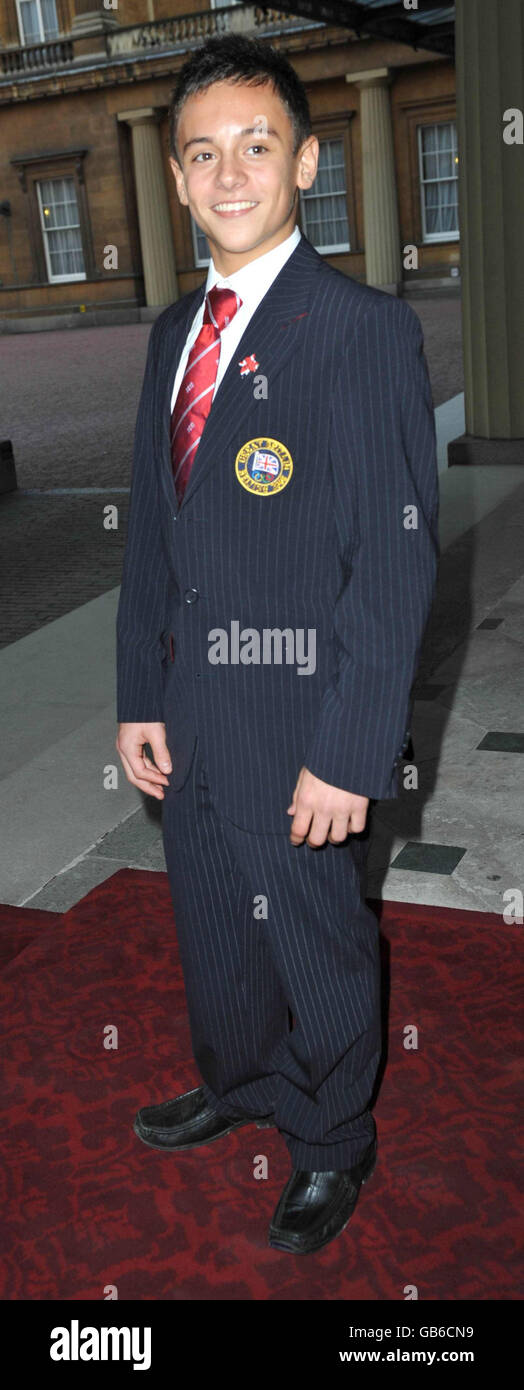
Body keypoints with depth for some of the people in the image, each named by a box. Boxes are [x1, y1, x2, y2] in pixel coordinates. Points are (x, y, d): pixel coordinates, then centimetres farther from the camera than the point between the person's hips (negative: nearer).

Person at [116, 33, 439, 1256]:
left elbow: (398, 559, -17)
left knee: (318, 947, 13)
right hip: (188, 720, 7)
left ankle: (332, 1145, 39)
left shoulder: (366, 330, -13)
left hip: (295, 727, -6)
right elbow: (151, 530, 10)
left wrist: (349, 754, -19)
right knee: (213, 927, 23)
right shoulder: (172, 332, 9)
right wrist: (140, 697, 6)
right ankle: (238, 1084, 51)